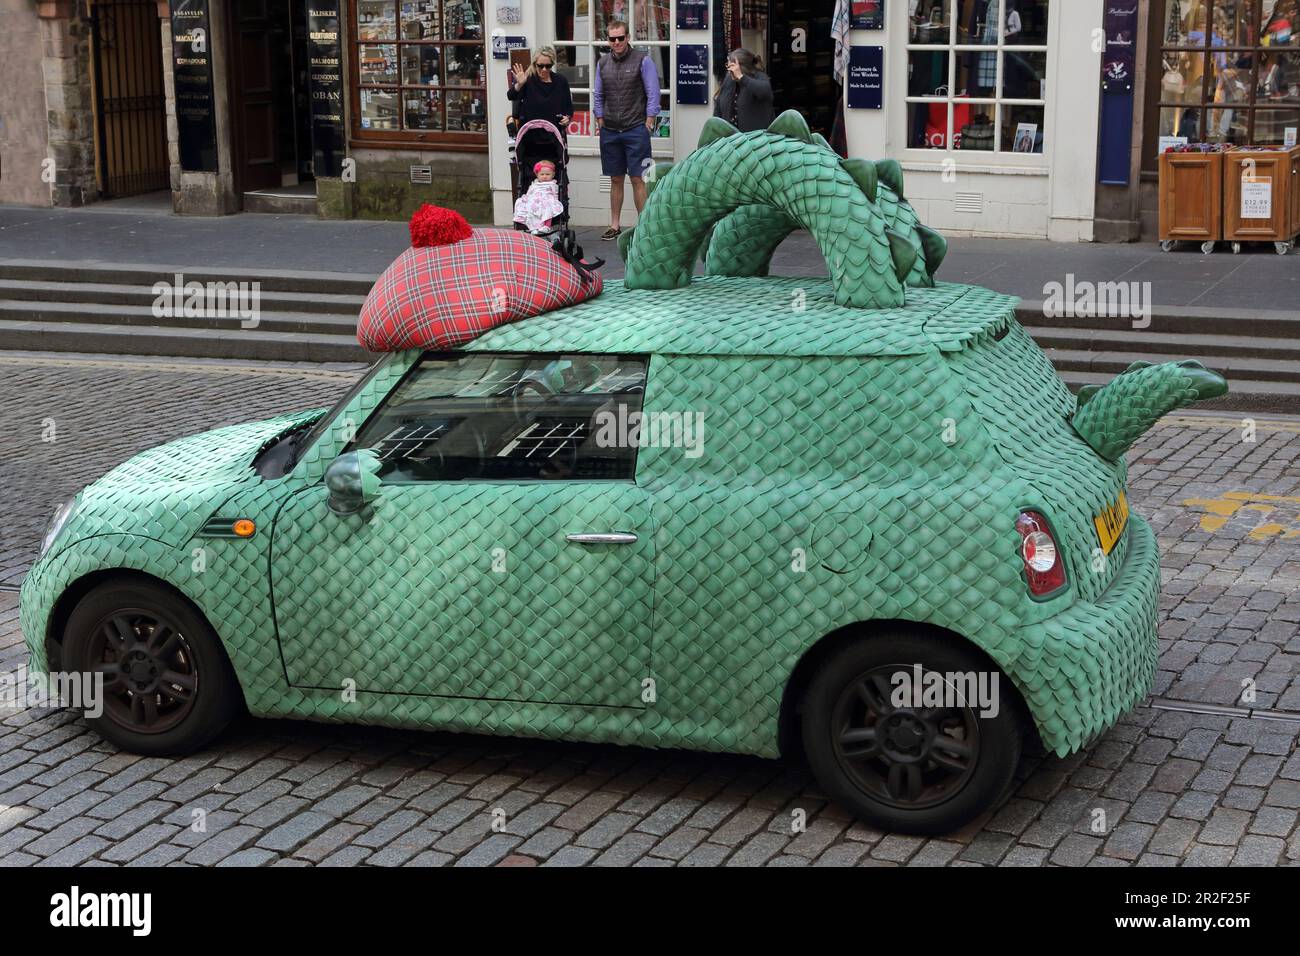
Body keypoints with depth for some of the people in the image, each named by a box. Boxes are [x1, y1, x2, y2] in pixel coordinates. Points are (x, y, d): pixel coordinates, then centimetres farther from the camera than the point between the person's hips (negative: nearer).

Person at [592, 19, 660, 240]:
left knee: (637, 179, -6)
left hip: (635, 129, -4)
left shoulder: (642, 61, -2)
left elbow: (653, 94, -2)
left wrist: (648, 122, -7)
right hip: (610, 131, 4)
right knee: (615, 179, 9)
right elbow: (598, 95, 18)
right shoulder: (603, 63, 11)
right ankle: (614, 225, 14)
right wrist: (600, 120, 9)